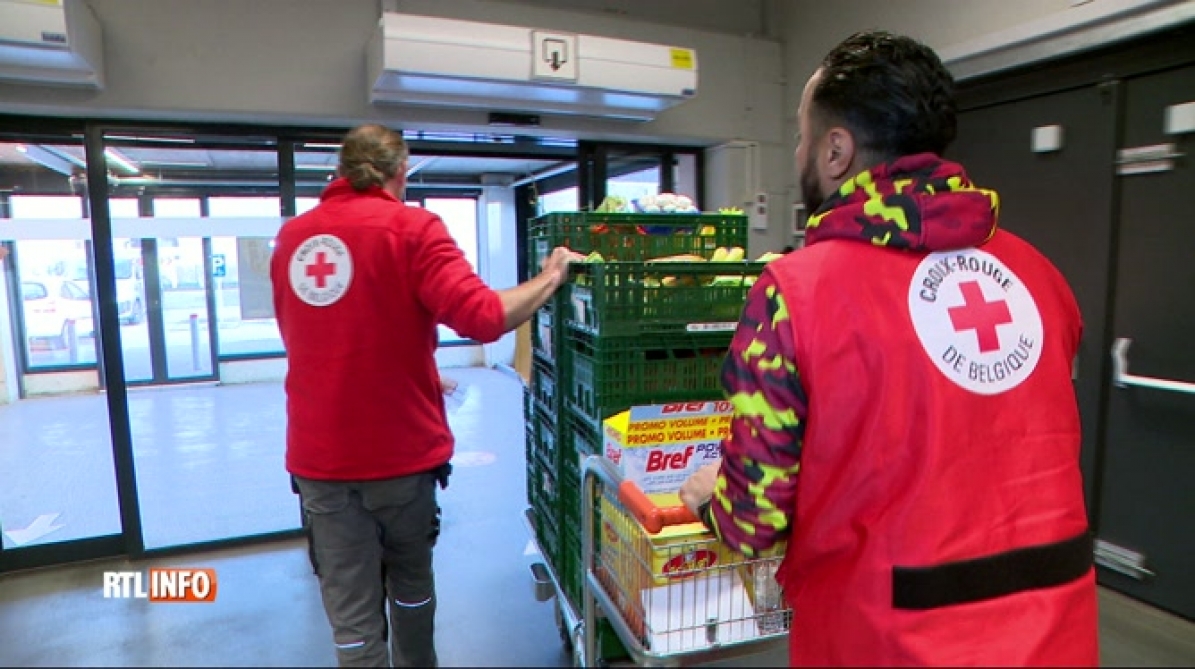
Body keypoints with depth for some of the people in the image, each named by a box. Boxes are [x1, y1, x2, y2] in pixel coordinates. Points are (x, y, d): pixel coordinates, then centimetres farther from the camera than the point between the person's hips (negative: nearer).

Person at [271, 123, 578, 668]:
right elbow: (482, 316, -23)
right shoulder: (411, 226, -9)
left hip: (318, 458, 3)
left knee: (351, 611, 11)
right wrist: (549, 279, -6)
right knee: (411, 583, 21)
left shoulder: (291, 235, 7)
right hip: (400, 447, -3)